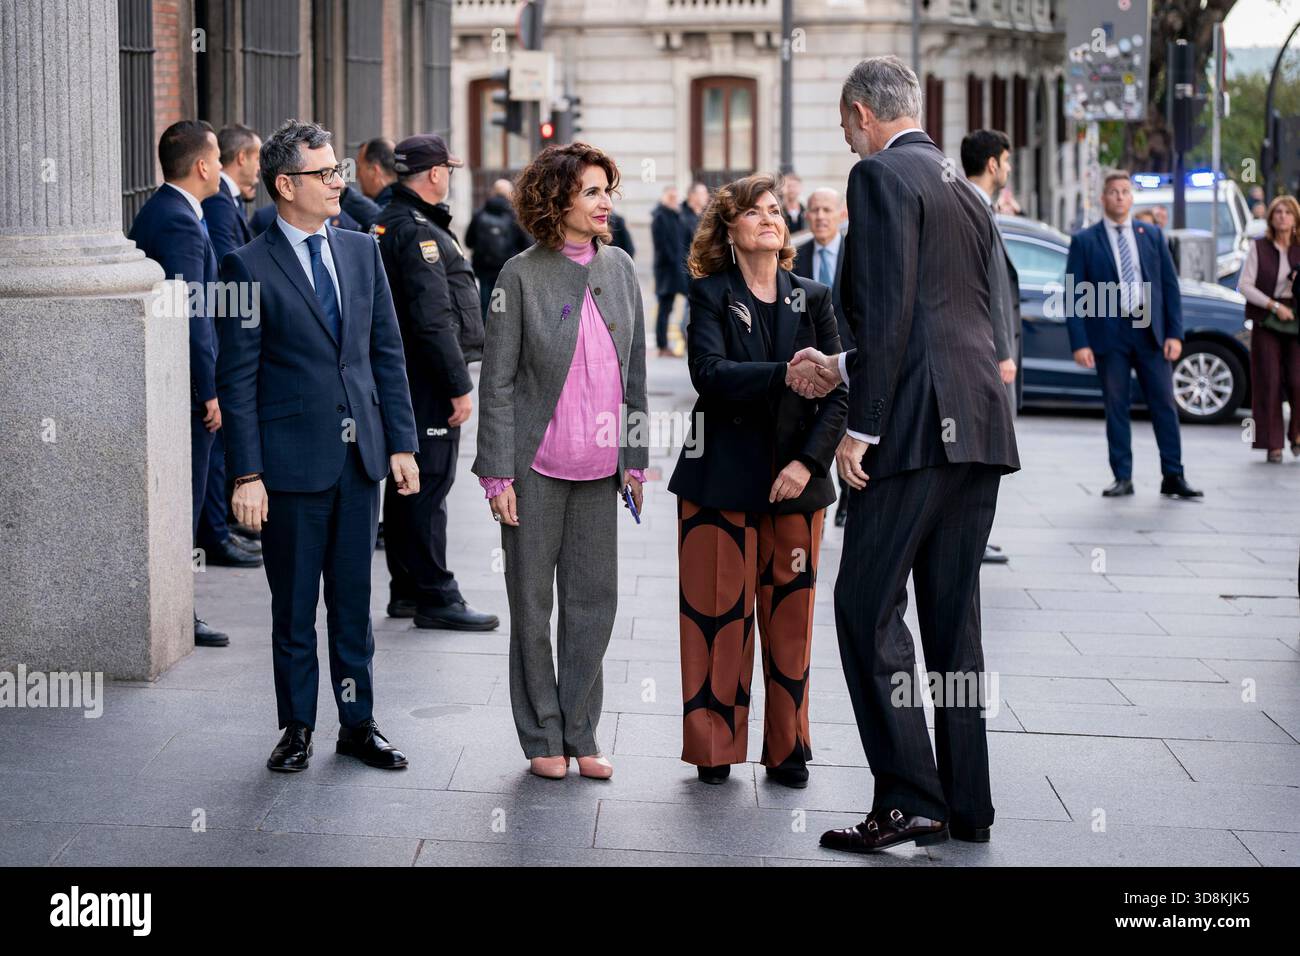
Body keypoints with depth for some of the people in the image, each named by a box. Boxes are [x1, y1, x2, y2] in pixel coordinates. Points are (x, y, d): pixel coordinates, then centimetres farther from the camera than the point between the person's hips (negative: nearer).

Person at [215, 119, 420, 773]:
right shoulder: (249, 267, -7)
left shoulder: (362, 252, 8)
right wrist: (247, 474, -12)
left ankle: (358, 725, 22)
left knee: (354, 601, 12)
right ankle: (297, 730, 19)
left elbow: (388, 352, 11)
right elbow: (237, 380, -8)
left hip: (360, 455, 4)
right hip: (294, 461, -4)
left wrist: (401, 442, 5)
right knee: (295, 605, 7)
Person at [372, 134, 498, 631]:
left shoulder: (386, 222, 13)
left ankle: (406, 589, 23)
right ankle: (435, 597, -2)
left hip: (400, 377, 11)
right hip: (426, 380, -11)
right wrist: (459, 386, -20)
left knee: (406, 483, 15)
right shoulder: (418, 231, -18)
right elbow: (433, 319, -22)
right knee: (430, 483, -6)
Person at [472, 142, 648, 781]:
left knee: (594, 600, 7)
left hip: (598, 465, 4)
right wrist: (498, 472, -9)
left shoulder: (618, 268, 6)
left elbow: (633, 370, 11)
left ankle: (580, 736, 18)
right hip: (537, 463, -4)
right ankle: (542, 739, 17)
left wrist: (634, 458, 9)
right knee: (532, 603, 5)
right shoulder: (522, 275, -7)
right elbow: (497, 381, -6)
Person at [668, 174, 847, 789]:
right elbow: (709, 371, -16)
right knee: (718, 614, 1)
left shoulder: (812, 299, 7)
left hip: (795, 482, 2)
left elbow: (839, 392, 2)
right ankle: (714, 749, 12)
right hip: (720, 479, -2)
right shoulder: (710, 294, 1)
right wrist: (786, 375, -28)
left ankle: (788, 749, 15)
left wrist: (809, 461, -11)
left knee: (790, 617, 5)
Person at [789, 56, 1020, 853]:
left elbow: (888, 308, -15)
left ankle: (908, 801, -8)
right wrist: (843, 368, 33)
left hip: (920, 427, -9)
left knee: (868, 609, -5)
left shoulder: (881, 176, -5)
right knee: (954, 615, 12)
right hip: (982, 429, 9)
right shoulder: (966, 193, 21)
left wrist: (861, 424, -14)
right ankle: (966, 804, 16)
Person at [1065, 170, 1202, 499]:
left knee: (1164, 404, 2)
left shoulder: (1152, 235, 10)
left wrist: (1174, 333, 0)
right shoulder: (1084, 241, 2)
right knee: (1116, 408, 3)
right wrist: (1079, 342, -9)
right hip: (1109, 334, -2)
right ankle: (1123, 478, 9)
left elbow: (1170, 285, 9)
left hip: (1150, 330, 2)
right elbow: (1074, 294, -1)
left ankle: (1173, 477, 8)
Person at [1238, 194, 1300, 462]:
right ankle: (1273, 445, 6)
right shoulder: (1259, 247, 2)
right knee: (1270, 383, -2)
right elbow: (1245, 285, -4)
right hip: (1266, 322, -1)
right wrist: (1275, 305, -11)